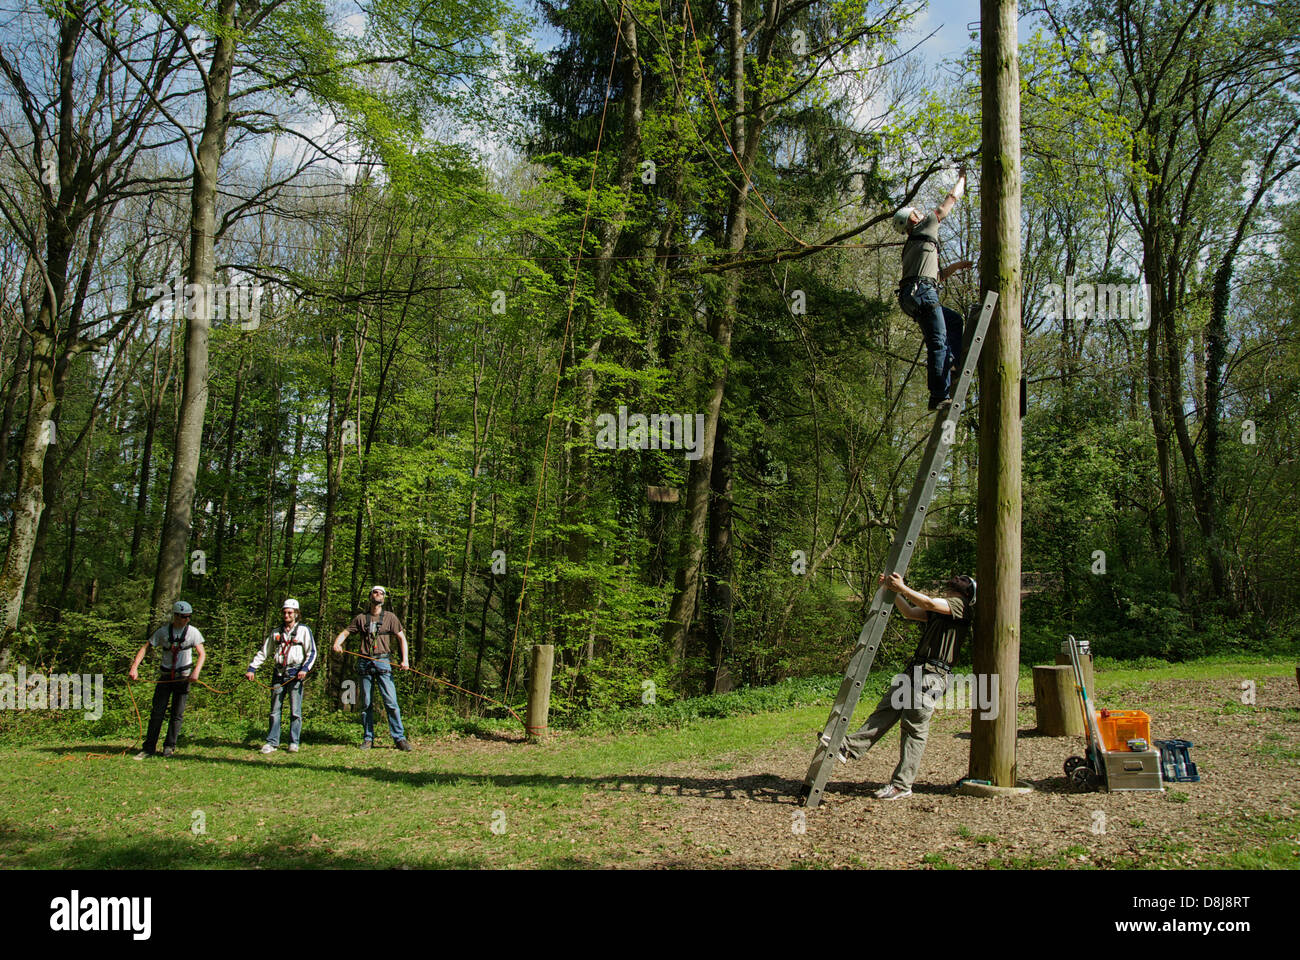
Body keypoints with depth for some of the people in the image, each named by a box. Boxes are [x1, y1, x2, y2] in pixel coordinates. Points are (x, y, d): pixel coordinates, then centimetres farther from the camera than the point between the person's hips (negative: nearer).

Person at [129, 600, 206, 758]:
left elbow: (202, 653, -7)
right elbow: (145, 648, -2)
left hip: (183, 677, -1)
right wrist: (134, 668, -15)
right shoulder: (163, 631, -2)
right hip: (165, 677, 1)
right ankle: (149, 748, 5)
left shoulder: (192, 631, -4)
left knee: (177, 714, 1)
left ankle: (169, 747, 12)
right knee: (157, 713, -2)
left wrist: (196, 671, -23)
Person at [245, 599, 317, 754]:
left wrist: (305, 669, -12)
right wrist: (252, 669, 8)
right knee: (274, 710, 4)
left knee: (295, 711, -2)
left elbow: (312, 652, 1)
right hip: (279, 674, 4)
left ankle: (294, 743, 5)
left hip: (295, 674, -4)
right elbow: (263, 652, 18)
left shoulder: (304, 630, 4)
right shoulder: (277, 632, 16)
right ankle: (272, 742, 9)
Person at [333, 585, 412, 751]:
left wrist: (405, 659, -8)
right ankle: (368, 738, 14)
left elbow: (401, 637, 5)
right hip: (365, 663, 2)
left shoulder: (390, 617, 9)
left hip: (383, 662, -2)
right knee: (366, 704, 5)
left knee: (391, 702, -10)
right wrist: (337, 643, -10)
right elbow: (345, 632, 14)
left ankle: (399, 738, -8)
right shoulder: (361, 618, 14)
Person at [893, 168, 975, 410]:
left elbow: (936, 275, 38)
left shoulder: (911, 248, 32)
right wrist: (962, 178, 33)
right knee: (938, 342, -13)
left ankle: (953, 362, 7)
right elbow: (951, 199, 18)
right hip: (922, 293, -9)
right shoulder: (925, 228, 10)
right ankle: (939, 396, -18)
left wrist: (958, 265, 35)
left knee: (954, 320, 24)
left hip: (911, 298, 9)